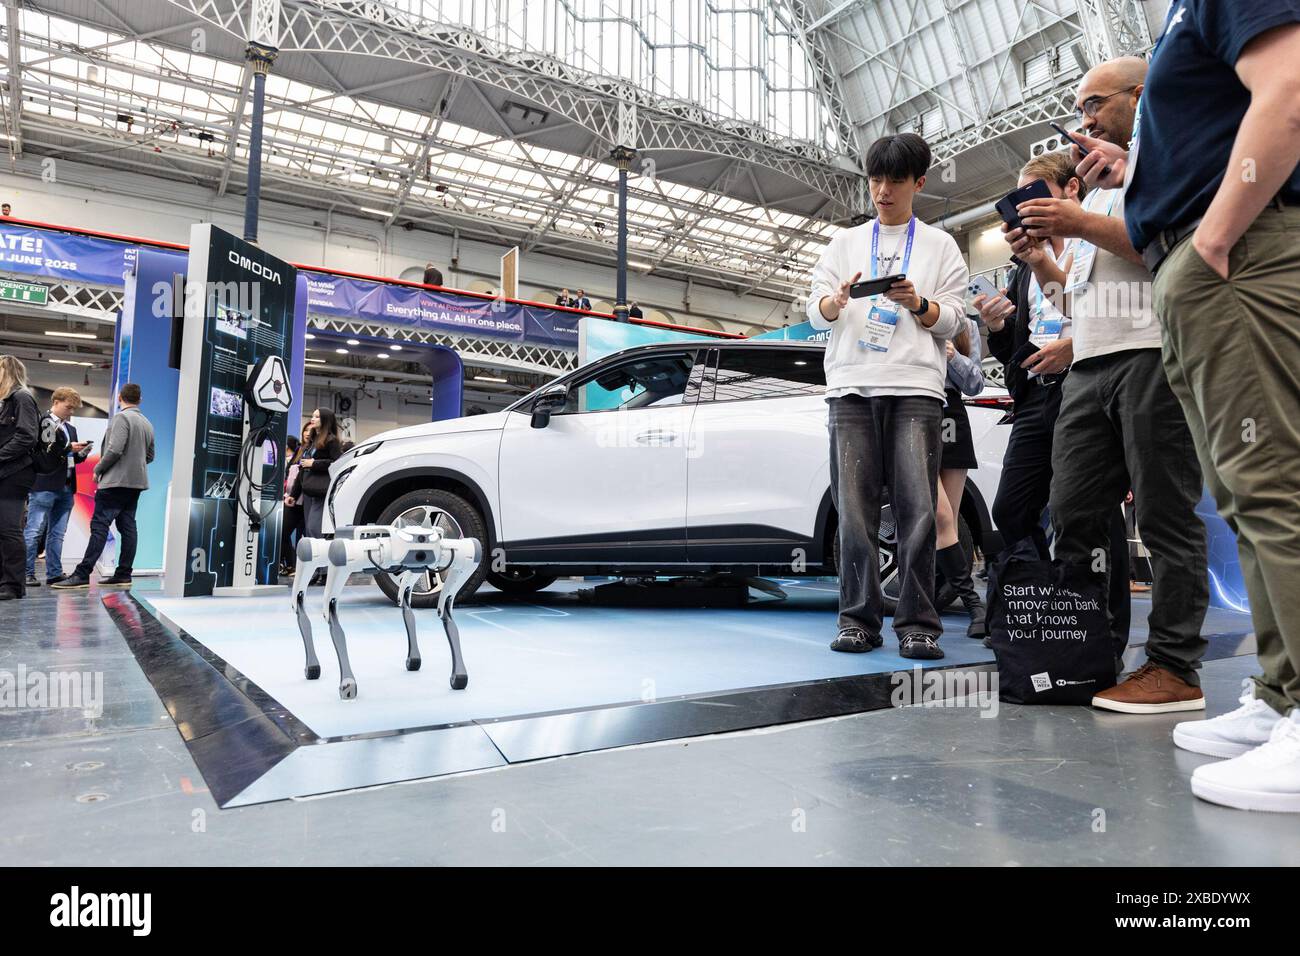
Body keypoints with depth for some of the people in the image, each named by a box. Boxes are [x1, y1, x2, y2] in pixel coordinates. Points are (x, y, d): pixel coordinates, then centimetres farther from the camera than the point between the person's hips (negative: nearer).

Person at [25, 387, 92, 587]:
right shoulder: (42, 422, -2)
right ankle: (27, 573, 0)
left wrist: (81, 453, 2)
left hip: (66, 488, 7)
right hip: (44, 486, -7)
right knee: (34, 531, -4)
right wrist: (68, 447, -17)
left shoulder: (71, 428, 20)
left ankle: (54, 573, 12)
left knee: (57, 533, 9)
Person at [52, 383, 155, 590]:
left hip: (115, 481, -8)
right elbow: (150, 455, 19)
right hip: (137, 482, 8)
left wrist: (98, 469, -5)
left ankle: (82, 575, -11)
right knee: (127, 527, 7)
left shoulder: (121, 418, -9)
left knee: (99, 526, -9)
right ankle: (123, 574, 7)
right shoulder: (147, 423, 15)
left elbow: (115, 450, -18)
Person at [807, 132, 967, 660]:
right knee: (855, 508, -4)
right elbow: (815, 312, 15)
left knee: (917, 508, -9)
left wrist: (917, 304, -8)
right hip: (851, 384, 1)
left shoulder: (940, 245, 19)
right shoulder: (845, 241, 22)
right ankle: (859, 618, 2)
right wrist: (839, 299, -8)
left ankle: (917, 623, -3)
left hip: (915, 385, -1)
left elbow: (952, 319, 13)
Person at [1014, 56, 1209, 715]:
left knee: (1166, 518, -7)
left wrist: (1085, 226, -10)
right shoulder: (1096, 190, 31)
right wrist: (1038, 254, 14)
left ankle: (1175, 668, -2)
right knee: (1073, 518, 0)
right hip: (1090, 365, 8)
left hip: (1154, 354, -7)